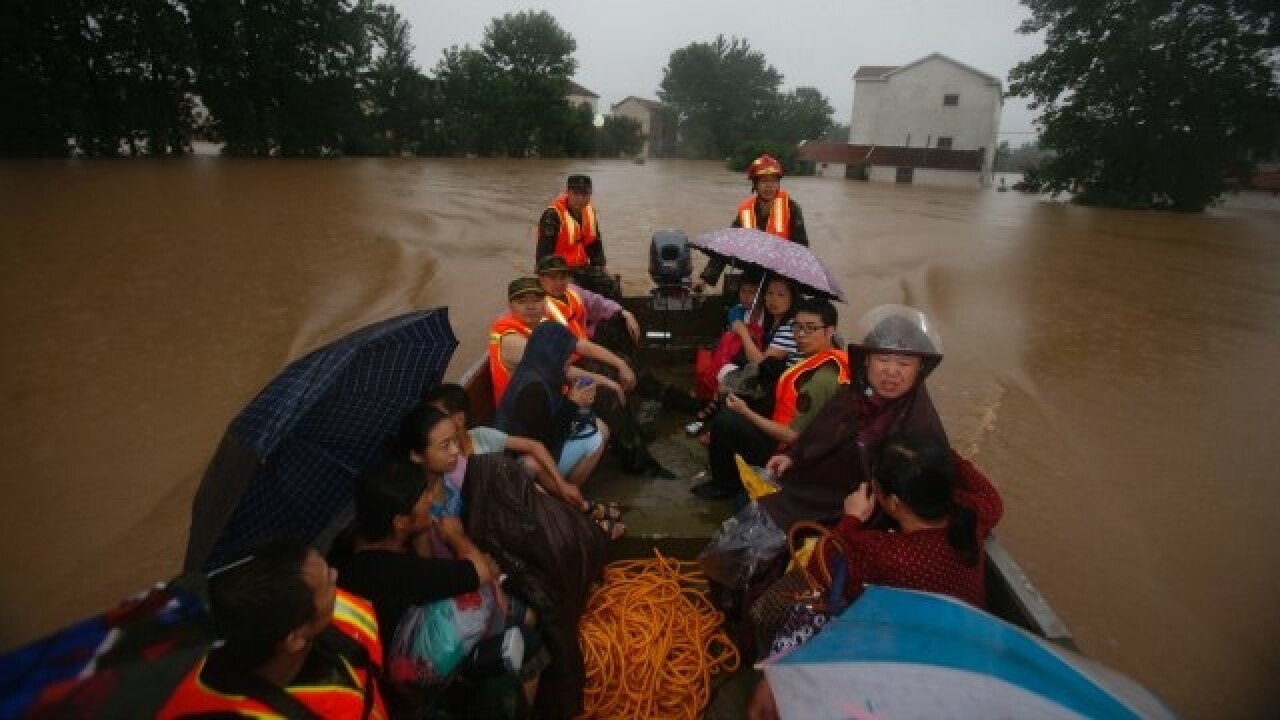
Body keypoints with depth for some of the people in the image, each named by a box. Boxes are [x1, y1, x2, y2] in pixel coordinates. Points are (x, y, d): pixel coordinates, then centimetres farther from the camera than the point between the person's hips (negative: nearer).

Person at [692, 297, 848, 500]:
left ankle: (725, 485, 8)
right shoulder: (833, 359, -3)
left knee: (724, 421, -16)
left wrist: (745, 412, -20)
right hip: (784, 432, 10)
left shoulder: (822, 378, -30)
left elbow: (793, 436, -26)